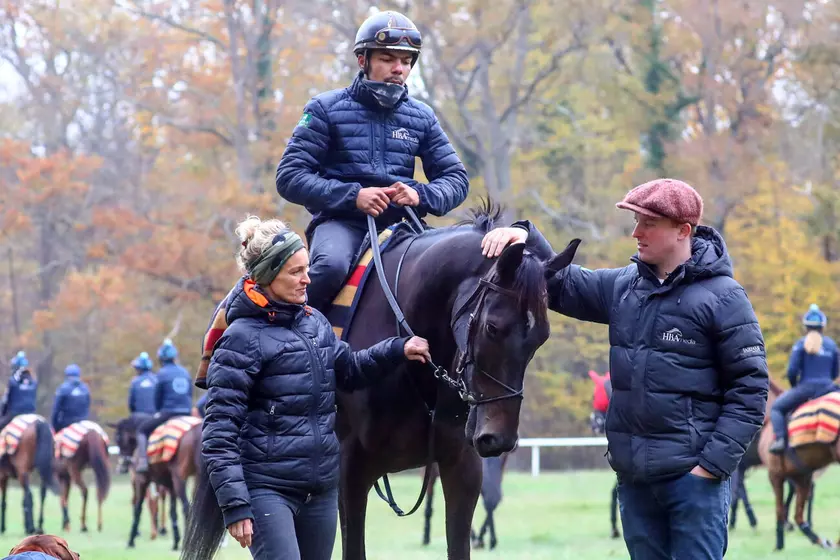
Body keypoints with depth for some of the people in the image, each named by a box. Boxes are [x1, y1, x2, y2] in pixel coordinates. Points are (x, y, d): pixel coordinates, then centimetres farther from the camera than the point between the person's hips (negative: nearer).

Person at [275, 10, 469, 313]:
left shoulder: (421, 117, 13)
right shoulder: (327, 109, 2)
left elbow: (456, 178, 13)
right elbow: (290, 177, -4)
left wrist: (421, 195, -11)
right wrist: (352, 195, -19)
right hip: (342, 221, -3)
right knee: (331, 265, -37)